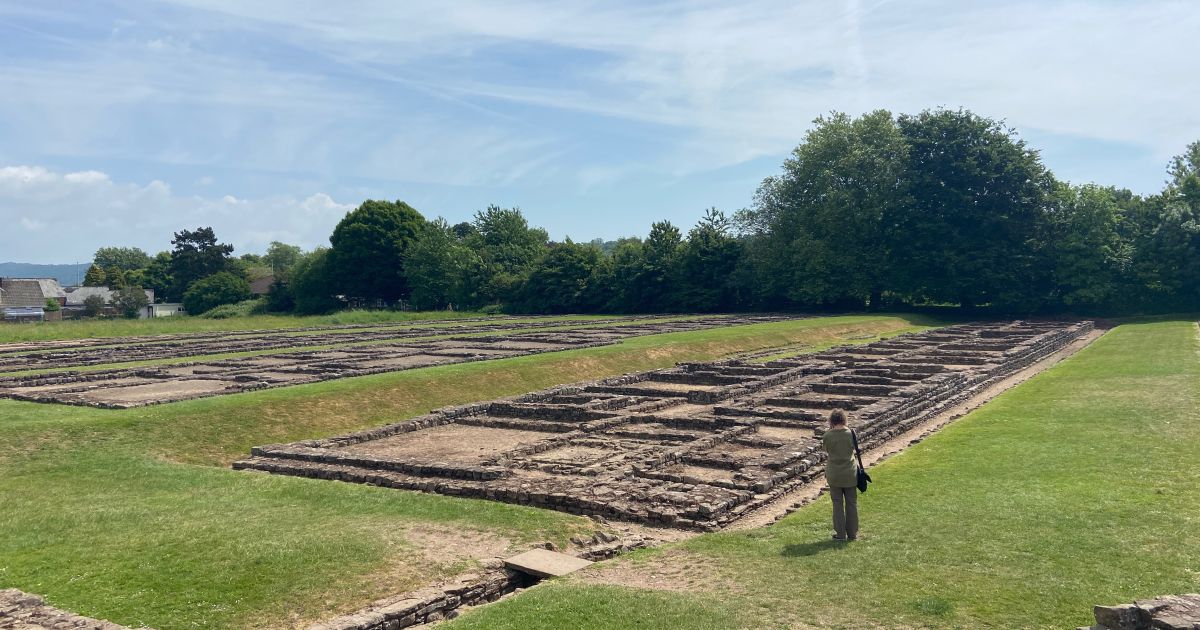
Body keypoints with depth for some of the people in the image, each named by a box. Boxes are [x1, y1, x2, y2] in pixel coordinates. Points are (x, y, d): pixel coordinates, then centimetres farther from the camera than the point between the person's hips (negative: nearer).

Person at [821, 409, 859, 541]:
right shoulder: (851, 434, -7)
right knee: (852, 503, 12)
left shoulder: (827, 436, -10)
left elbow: (827, 452, 4)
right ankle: (852, 533, 20)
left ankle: (840, 534, 14)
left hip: (834, 474, -1)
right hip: (850, 473, 1)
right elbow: (853, 449, 7)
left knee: (838, 504, 9)